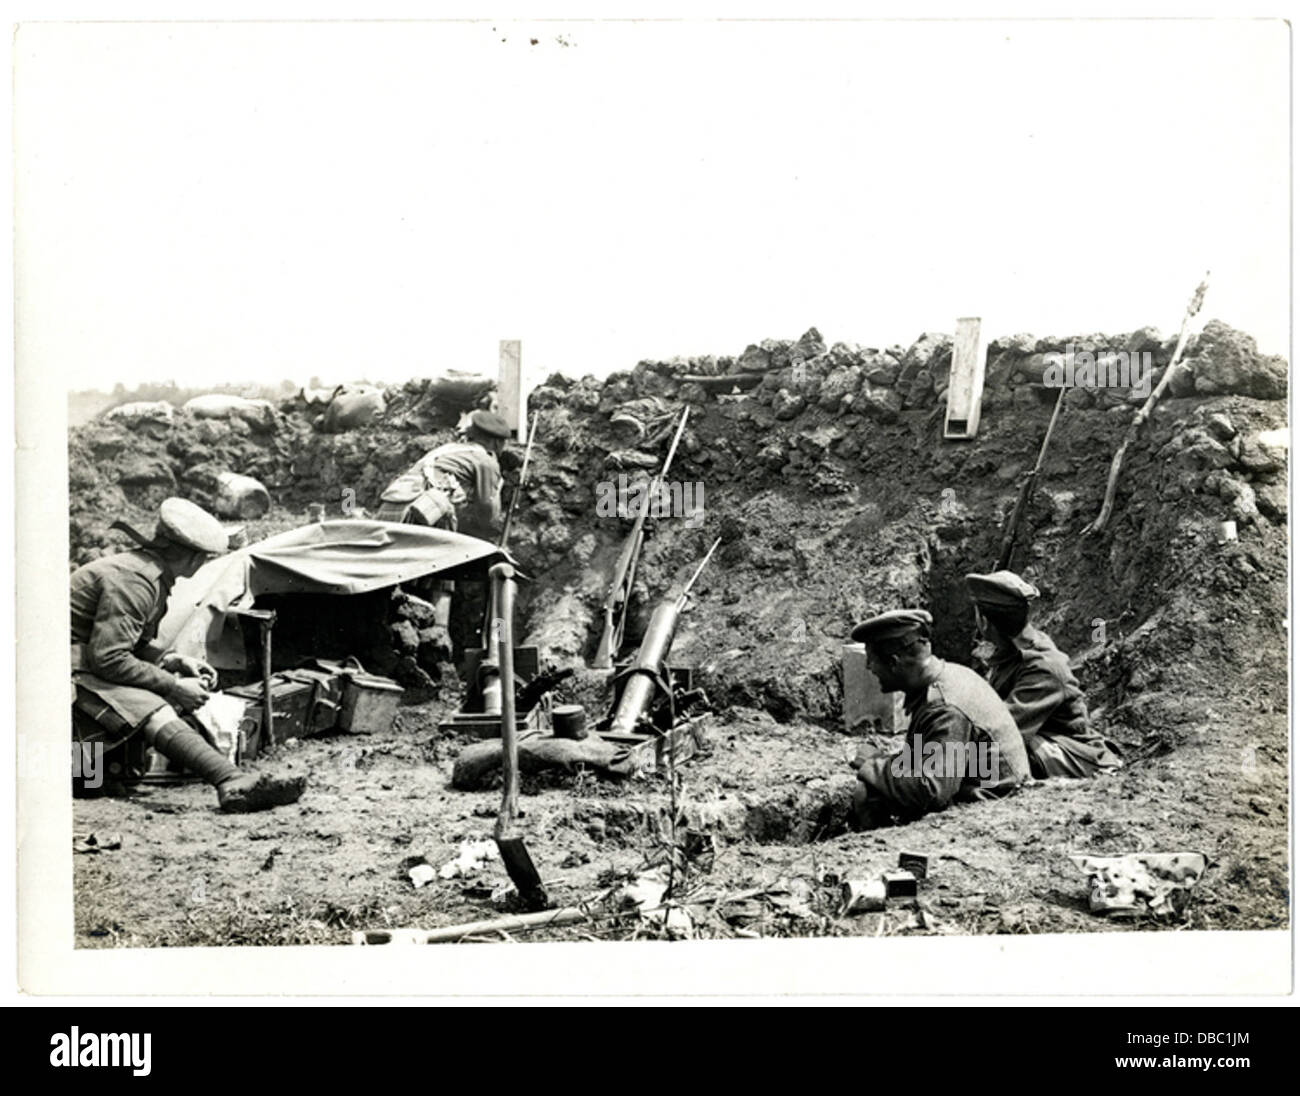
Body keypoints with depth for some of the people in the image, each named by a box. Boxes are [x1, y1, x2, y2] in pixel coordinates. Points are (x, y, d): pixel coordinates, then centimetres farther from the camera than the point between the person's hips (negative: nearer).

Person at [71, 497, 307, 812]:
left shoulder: (147, 571, 13)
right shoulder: (132, 580, -20)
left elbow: (135, 646, 19)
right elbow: (107, 658, -25)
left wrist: (174, 662, 2)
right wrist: (173, 687, -18)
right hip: (74, 667, -12)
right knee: (155, 712, -30)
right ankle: (234, 783, -47)